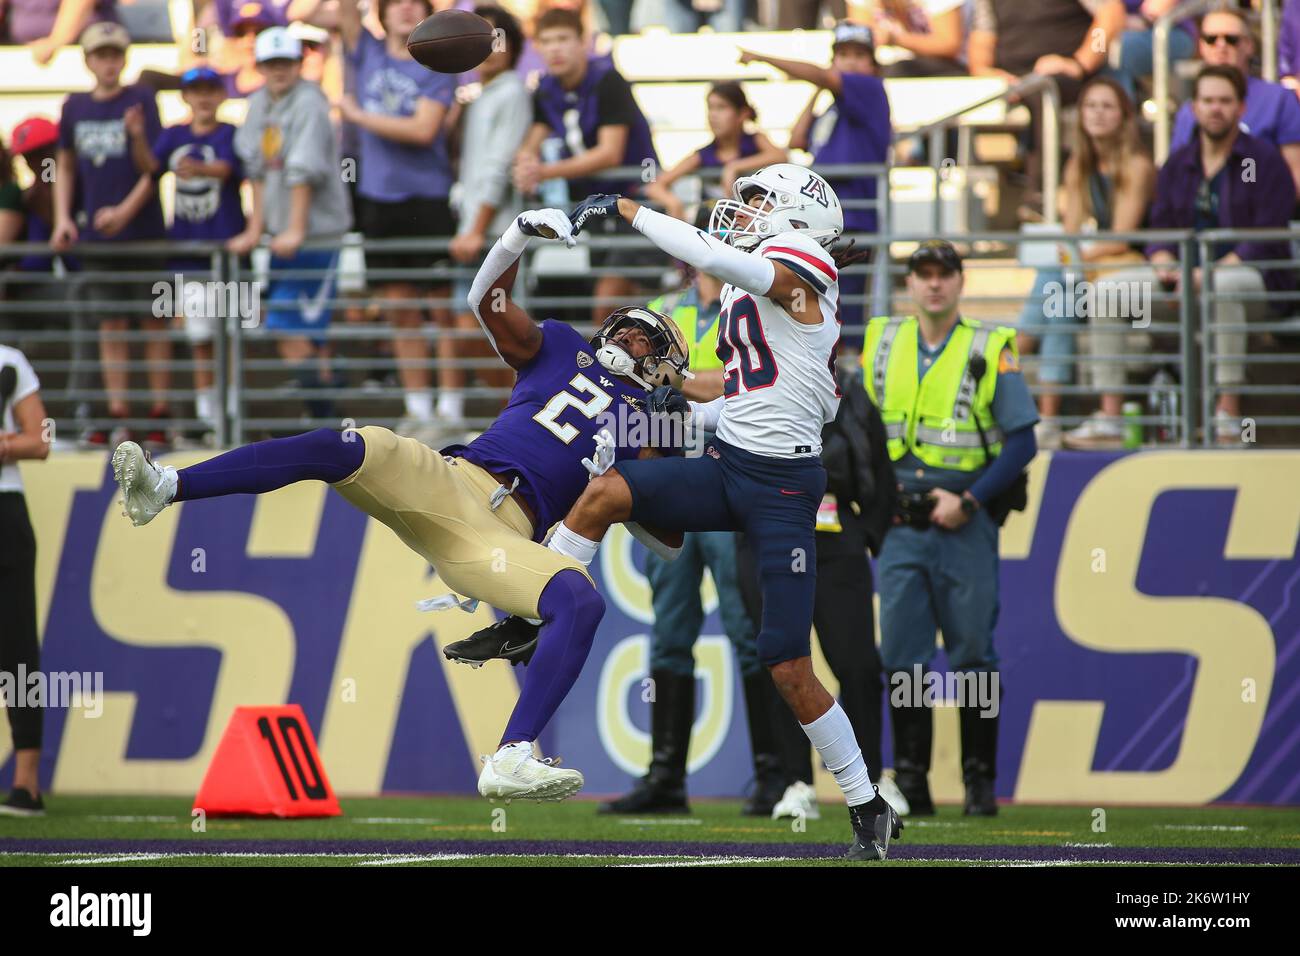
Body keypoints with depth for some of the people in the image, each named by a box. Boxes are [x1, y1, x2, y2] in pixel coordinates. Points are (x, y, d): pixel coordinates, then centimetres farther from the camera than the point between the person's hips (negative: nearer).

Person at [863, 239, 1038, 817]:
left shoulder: (991, 351, -1)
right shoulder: (881, 344, 9)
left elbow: (1022, 442, -4)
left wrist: (969, 502, -12)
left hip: (965, 527, -3)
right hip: (899, 528, 3)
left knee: (973, 655, 1)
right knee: (901, 656, 0)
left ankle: (980, 782, 8)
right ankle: (909, 783, 5)